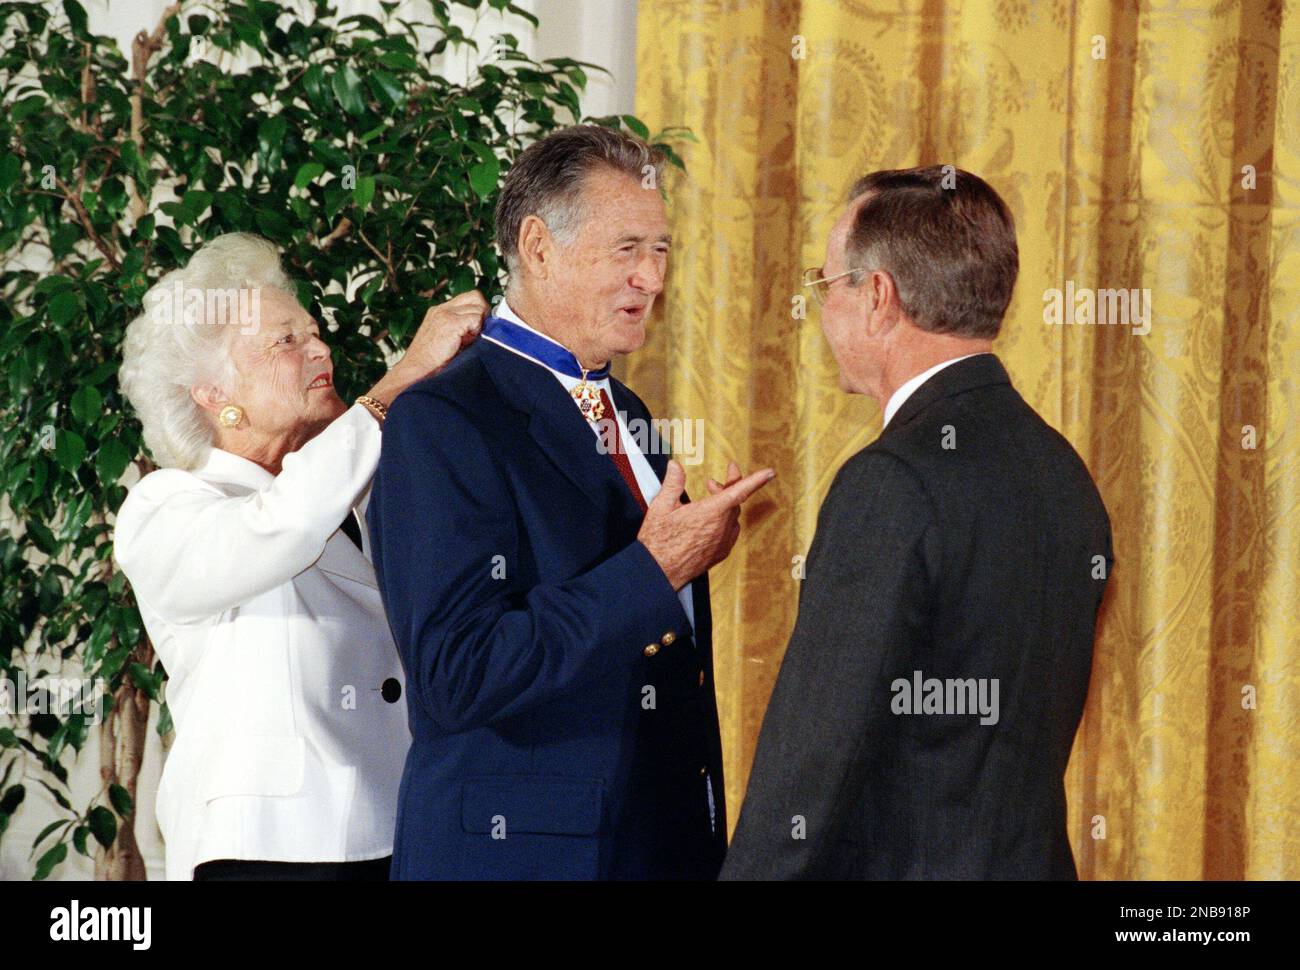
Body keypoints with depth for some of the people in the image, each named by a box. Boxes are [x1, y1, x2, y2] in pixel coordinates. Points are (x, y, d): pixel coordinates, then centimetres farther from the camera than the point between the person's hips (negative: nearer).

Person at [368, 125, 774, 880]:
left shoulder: (627, 415, 14)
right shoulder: (442, 422, -12)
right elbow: (457, 676, -22)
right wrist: (654, 569, -21)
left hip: (672, 844, 7)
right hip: (520, 849, -7)